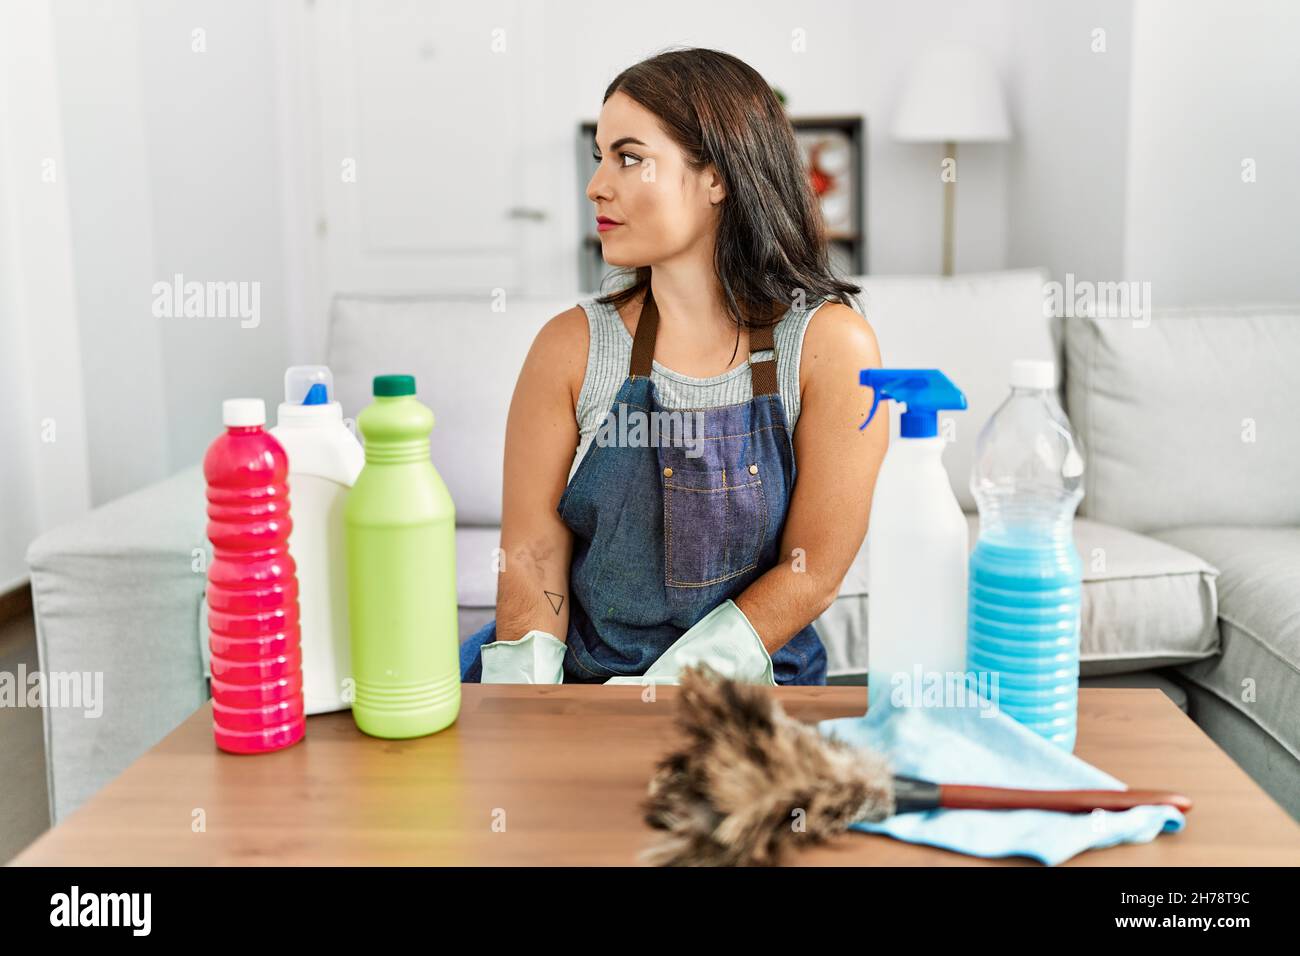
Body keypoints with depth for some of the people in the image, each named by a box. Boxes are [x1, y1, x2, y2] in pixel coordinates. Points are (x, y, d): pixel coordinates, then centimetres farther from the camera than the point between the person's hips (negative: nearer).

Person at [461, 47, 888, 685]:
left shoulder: (828, 347, -8)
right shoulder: (573, 346, -3)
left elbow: (813, 574, -8)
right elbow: (533, 557, -3)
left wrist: (652, 696, -15)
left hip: (751, 688, -1)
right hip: (580, 677, 2)